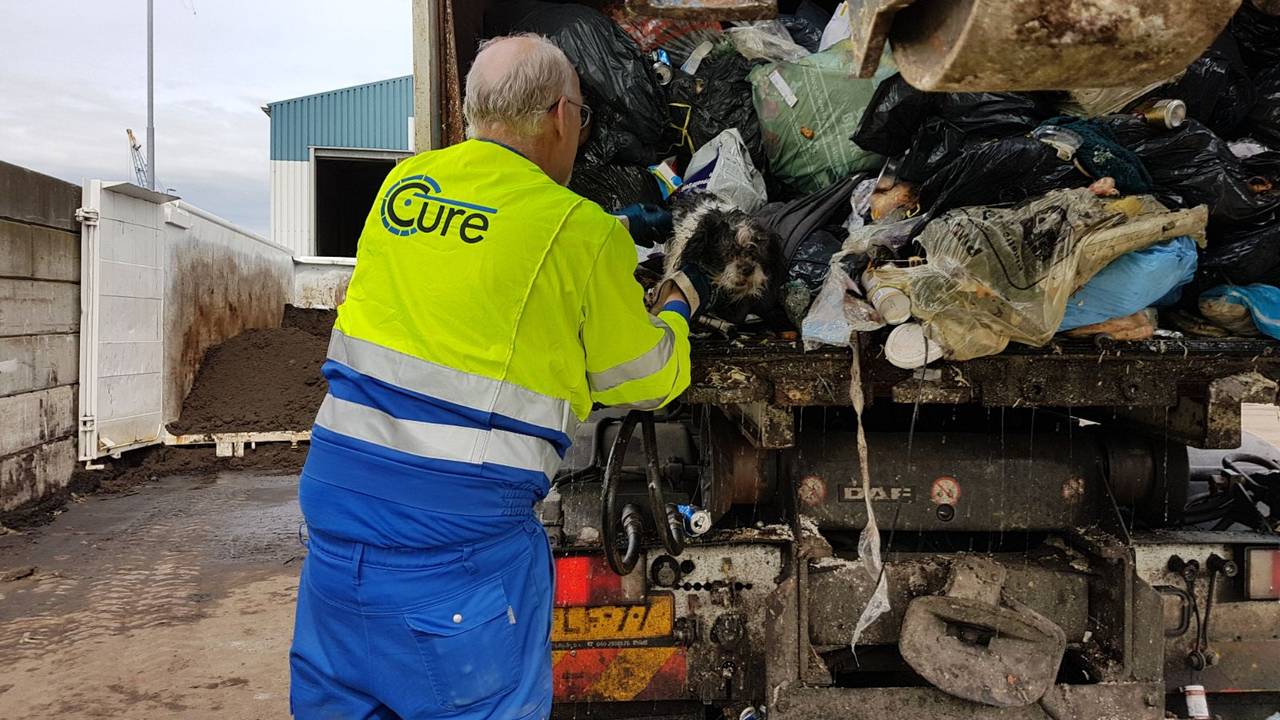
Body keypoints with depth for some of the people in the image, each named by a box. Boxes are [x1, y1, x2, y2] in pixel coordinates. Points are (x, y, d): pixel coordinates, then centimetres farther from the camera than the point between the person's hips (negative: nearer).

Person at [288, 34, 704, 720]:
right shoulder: (582, 232, -10)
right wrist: (678, 305, 23)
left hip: (336, 486, 6)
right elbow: (643, 380, 4)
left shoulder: (405, 181, 5)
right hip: (458, 523, -5)